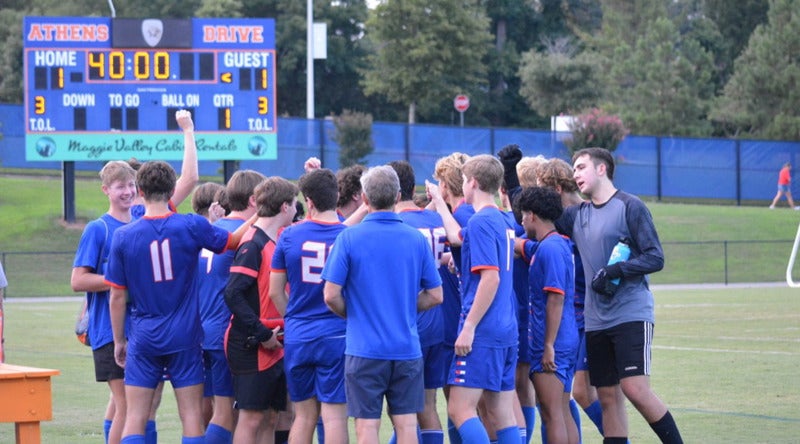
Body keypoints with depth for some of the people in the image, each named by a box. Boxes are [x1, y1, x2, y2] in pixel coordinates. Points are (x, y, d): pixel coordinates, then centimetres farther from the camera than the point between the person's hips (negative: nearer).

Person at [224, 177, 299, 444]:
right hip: (252, 348, -8)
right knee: (251, 418, -5)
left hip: (274, 348, 8)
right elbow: (233, 294, -20)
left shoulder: (279, 240, 11)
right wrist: (262, 335, -19)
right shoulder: (253, 243, -14)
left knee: (270, 418, 11)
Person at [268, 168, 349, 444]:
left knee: (304, 416, 12)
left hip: (297, 338, 2)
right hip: (336, 337, -2)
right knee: (334, 415, -1)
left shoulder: (289, 236, 0)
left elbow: (275, 292, 6)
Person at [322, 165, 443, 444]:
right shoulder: (417, 239, 2)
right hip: (407, 348, 3)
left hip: (364, 348, -3)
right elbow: (435, 296, 6)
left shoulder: (349, 238, -7)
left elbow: (331, 295, -8)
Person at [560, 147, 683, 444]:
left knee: (635, 390, -16)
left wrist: (615, 271, -19)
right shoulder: (577, 215, 13)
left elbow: (655, 258, -8)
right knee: (608, 397, 4)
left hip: (631, 315, -6)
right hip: (596, 320, 6)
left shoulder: (630, 206, -4)